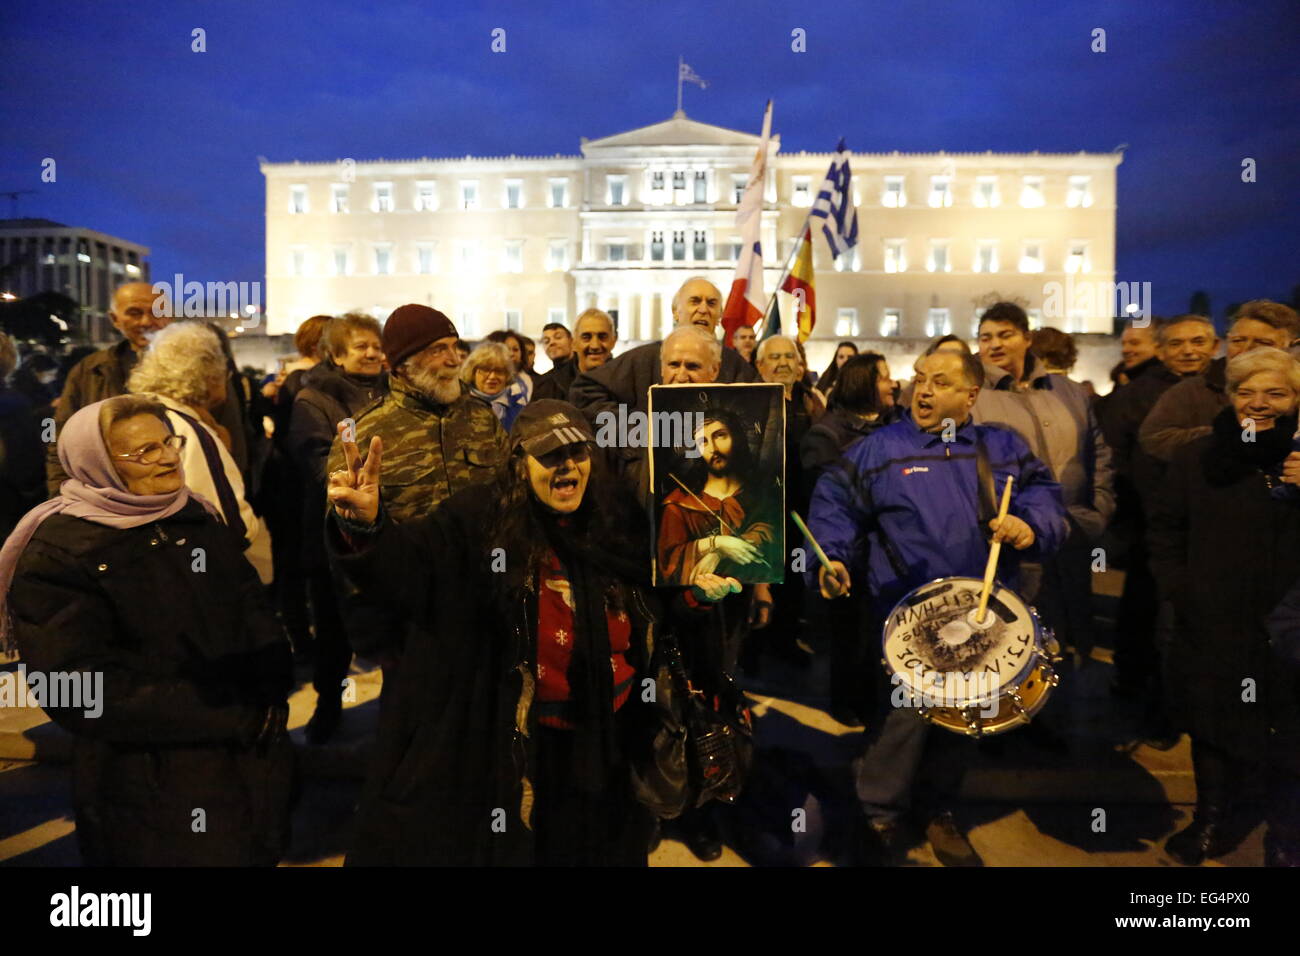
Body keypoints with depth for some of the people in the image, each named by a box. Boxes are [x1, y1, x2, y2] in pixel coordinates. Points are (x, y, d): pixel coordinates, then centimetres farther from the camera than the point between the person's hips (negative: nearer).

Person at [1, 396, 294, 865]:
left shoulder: (196, 518, 5)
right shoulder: (57, 554, -14)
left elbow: (252, 606, 4)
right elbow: (82, 690, -21)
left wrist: (270, 692, -15)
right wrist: (232, 717, -24)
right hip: (153, 788, -5)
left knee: (260, 852, 20)